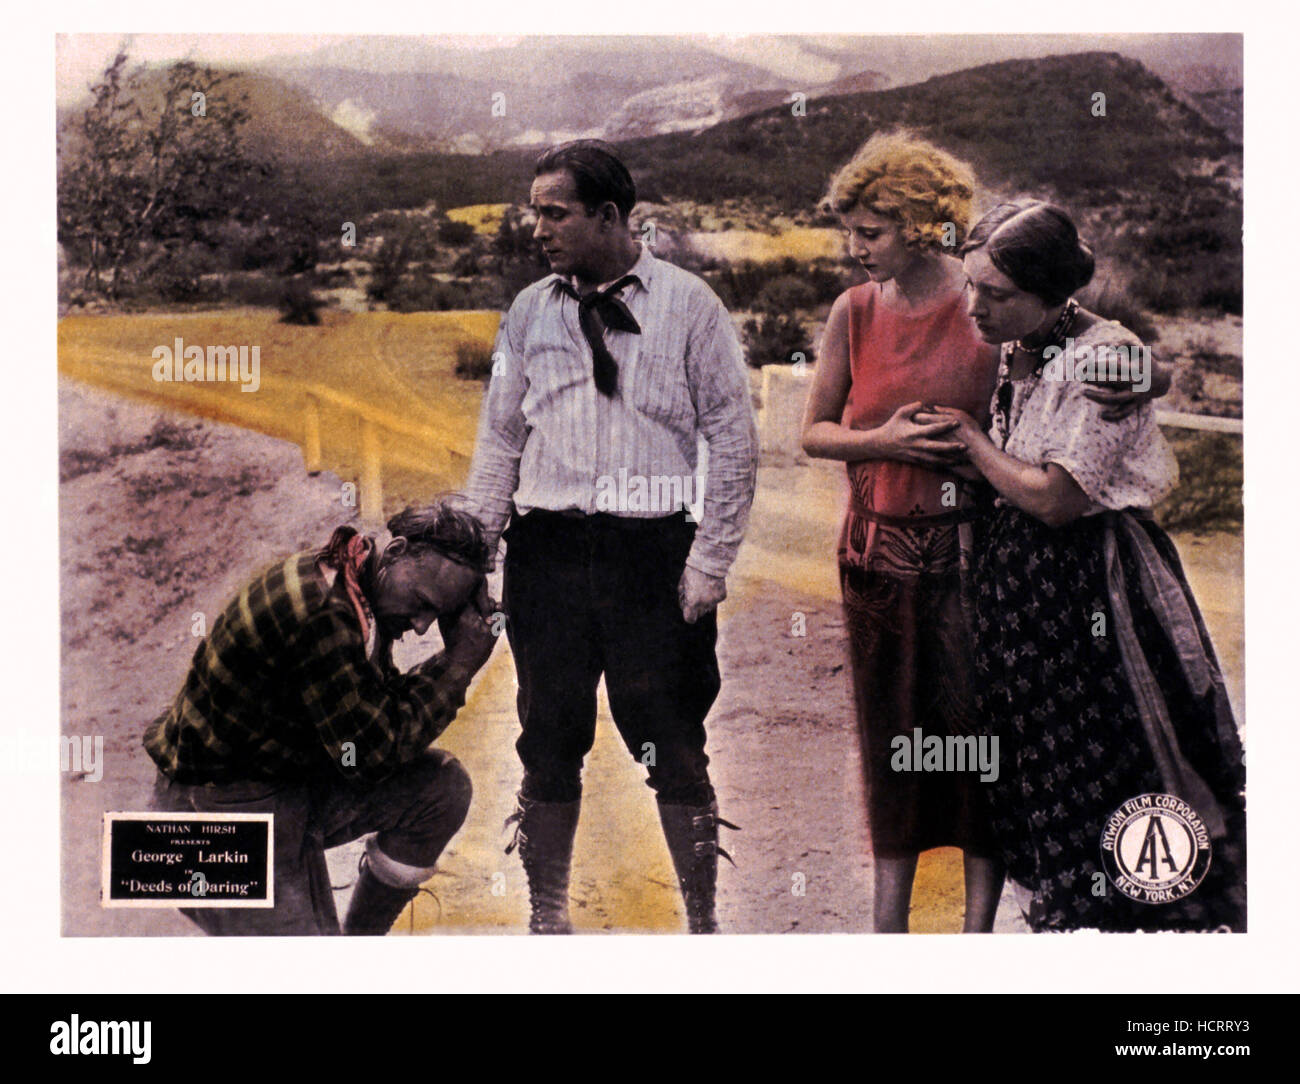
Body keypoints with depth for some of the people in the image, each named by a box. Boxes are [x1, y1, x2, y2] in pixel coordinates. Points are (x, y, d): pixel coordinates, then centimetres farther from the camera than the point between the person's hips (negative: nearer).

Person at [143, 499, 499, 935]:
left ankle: (361, 937, 11)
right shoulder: (319, 611, -29)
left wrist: (458, 652, -7)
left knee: (443, 785, -3)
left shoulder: (368, 598, 0)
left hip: (297, 779, 9)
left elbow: (391, 715, 5)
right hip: (219, 810, -9)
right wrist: (458, 663, -20)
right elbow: (369, 755, -25)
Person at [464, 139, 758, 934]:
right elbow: (500, 438, 15)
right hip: (548, 548, 3)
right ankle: (548, 917, 24)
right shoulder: (530, 311, 11)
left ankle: (703, 920, 18)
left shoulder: (688, 305, 1)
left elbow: (736, 440, 0)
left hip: (654, 551, -3)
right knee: (549, 746, 9)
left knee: (675, 751, 3)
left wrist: (712, 560, -6)